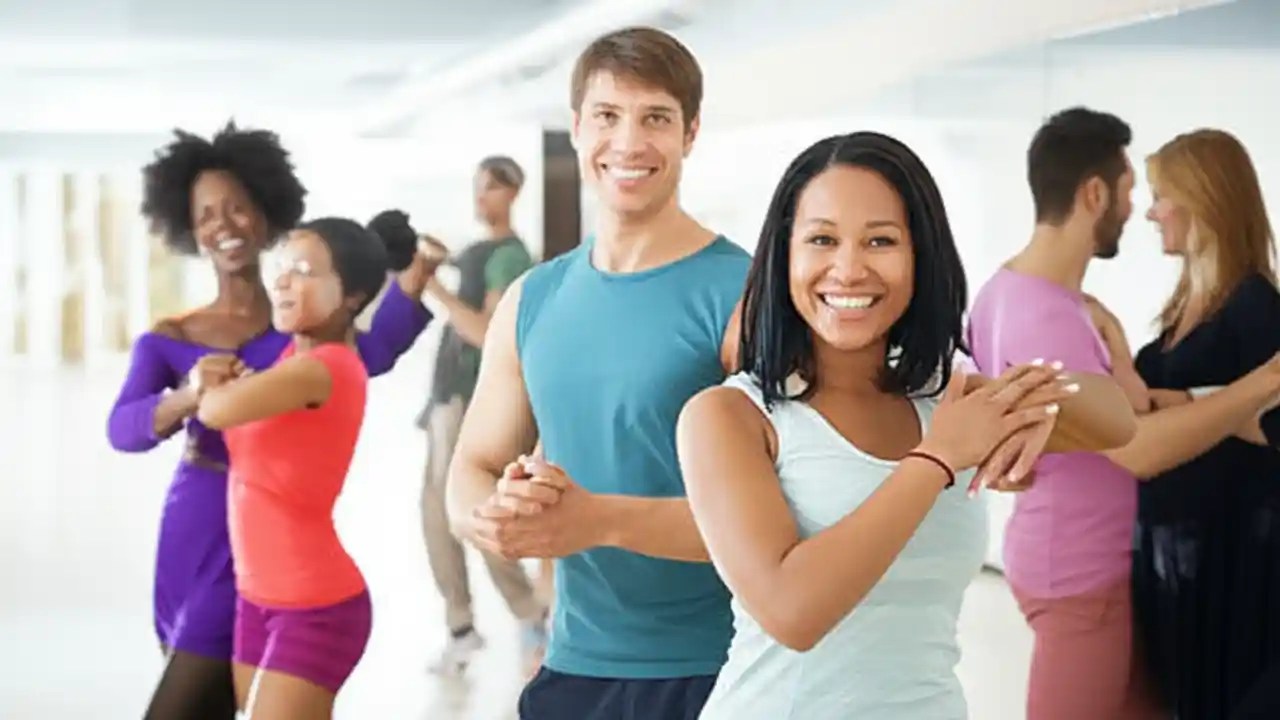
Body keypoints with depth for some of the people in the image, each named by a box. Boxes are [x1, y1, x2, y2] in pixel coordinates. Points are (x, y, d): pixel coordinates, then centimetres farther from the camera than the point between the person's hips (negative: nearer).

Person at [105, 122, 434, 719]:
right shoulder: (168, 340, 1)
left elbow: (374, 353, -22)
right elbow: (122, 429, -15)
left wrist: (413, 276, -36)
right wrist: (189, 396, -36)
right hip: (191, 534, 3)